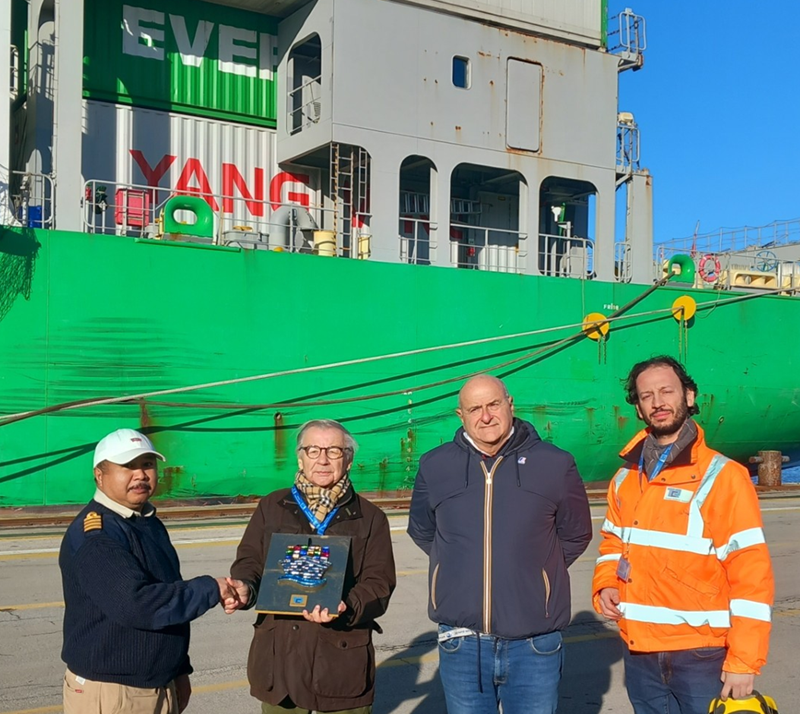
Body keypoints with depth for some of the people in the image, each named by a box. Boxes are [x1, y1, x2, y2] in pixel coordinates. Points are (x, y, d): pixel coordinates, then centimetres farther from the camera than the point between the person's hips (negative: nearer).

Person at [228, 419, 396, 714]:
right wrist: (244, 587, -13)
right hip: (278, 656, 2)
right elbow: (249, 560, 10)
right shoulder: (272, 507, 11)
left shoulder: (370, 518, 4)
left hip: (343, 659, -1)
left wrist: (346, 608, -23)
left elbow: (378, 583, -3)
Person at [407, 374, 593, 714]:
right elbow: (422, 532, 17)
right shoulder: (434, 466, 1)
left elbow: (575, 534, 11)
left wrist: (534, 571, 8)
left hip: (534, 646, -1)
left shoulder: (555, 465, -3)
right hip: (461, 644, 1)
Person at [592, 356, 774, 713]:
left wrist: (743, 662, -14)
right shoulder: (626, 478, 7)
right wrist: (605, 586, 0)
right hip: (639, 653, 5)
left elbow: (751, 574, -12)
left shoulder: (722, 476, -11)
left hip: (702, 656, -5)